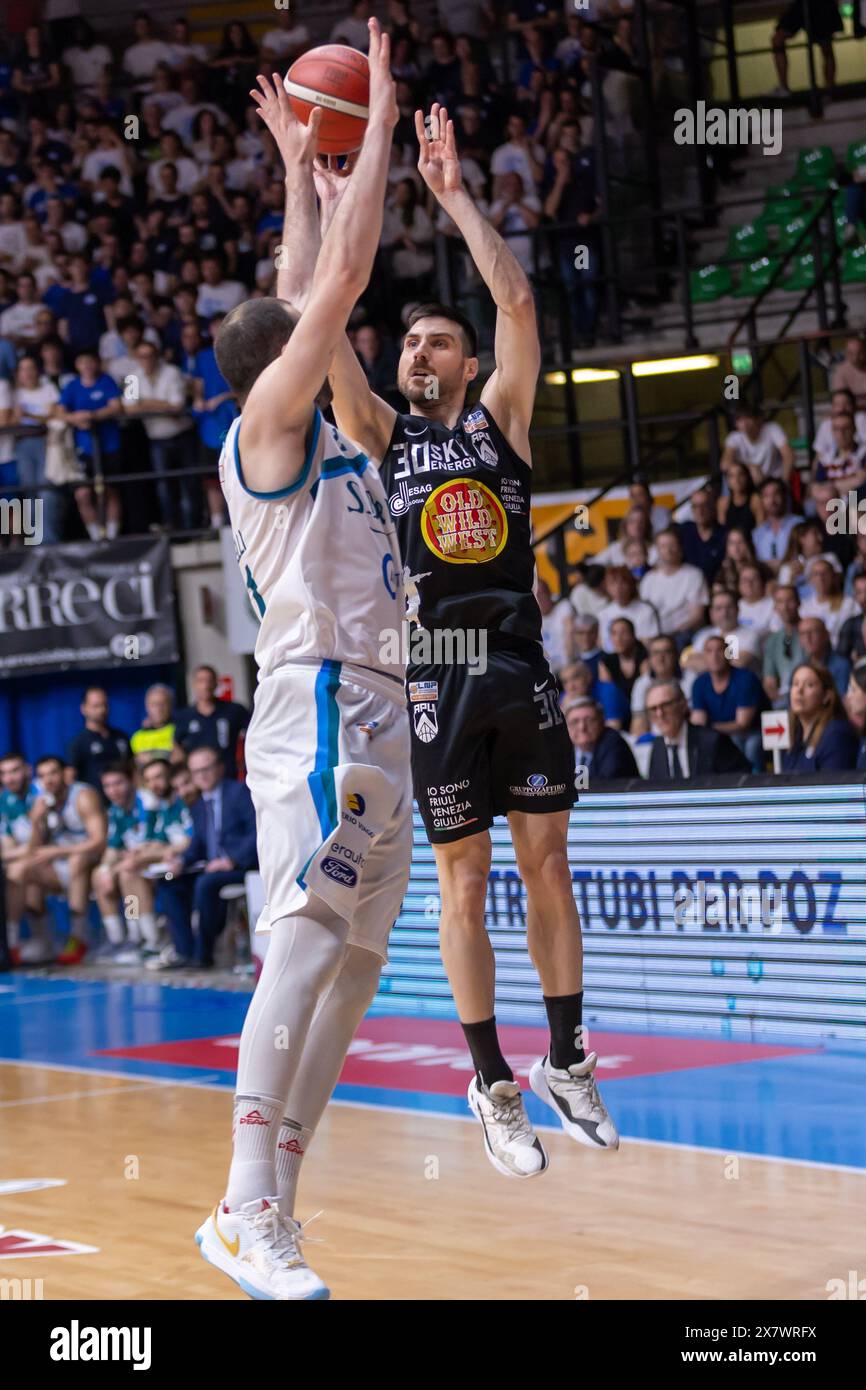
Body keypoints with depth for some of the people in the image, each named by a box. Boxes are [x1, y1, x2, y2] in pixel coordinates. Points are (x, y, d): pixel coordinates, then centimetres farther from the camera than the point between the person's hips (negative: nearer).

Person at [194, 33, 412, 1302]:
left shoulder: (310, 435, 19)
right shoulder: (268, 422, -3)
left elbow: (311, 287, 31)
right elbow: (344, 279, -8)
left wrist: (302, 162, 31)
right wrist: (375, 125, 0)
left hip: (371, 713, 10)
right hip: (322, 709, -10)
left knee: (351, 967, 6)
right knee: (307, 943, -16)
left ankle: (269, 1204, 6)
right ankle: (250, 1216, -20)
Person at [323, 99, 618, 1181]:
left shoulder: (500, 418, 9)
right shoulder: (382, 434, 8)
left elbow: (518, 302, -4)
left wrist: (453, 193, -3)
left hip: (517, 663, 1)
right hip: (433, 672, -1)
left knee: (546, 862, 5)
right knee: (462, 879, 2)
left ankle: (567, 1061, 16)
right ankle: (493, 1086, 8)